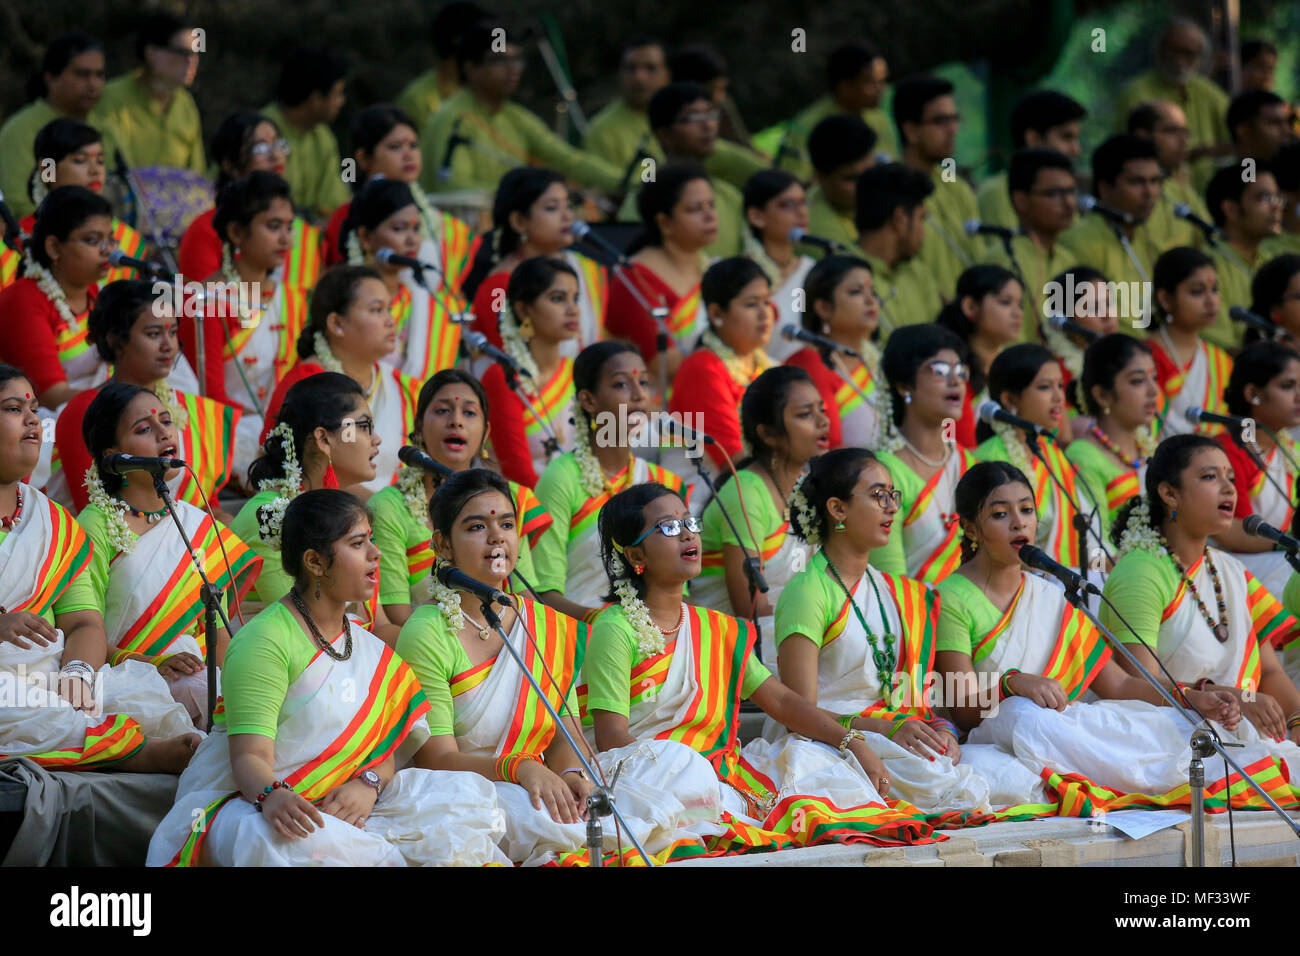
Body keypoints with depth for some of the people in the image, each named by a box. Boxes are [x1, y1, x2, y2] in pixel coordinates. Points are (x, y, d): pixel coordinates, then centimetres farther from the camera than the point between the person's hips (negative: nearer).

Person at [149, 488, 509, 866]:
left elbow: (384, 744, 9)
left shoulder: (367, 647, 14)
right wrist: (271, 797, -43)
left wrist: (368, 784, -15)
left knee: (465, 794, -10)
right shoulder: (264, 641, -11)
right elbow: (249, 756, -20)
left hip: (333, 808, 7)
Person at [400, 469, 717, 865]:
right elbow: (436, 759, -13)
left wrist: (570, 773, -17)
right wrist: (519, 768, -30)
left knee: (677, 759, -11)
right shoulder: (425, 635, -7)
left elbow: (565, 734, 8)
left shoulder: (553, 627, 13)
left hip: (543, 787, 6)